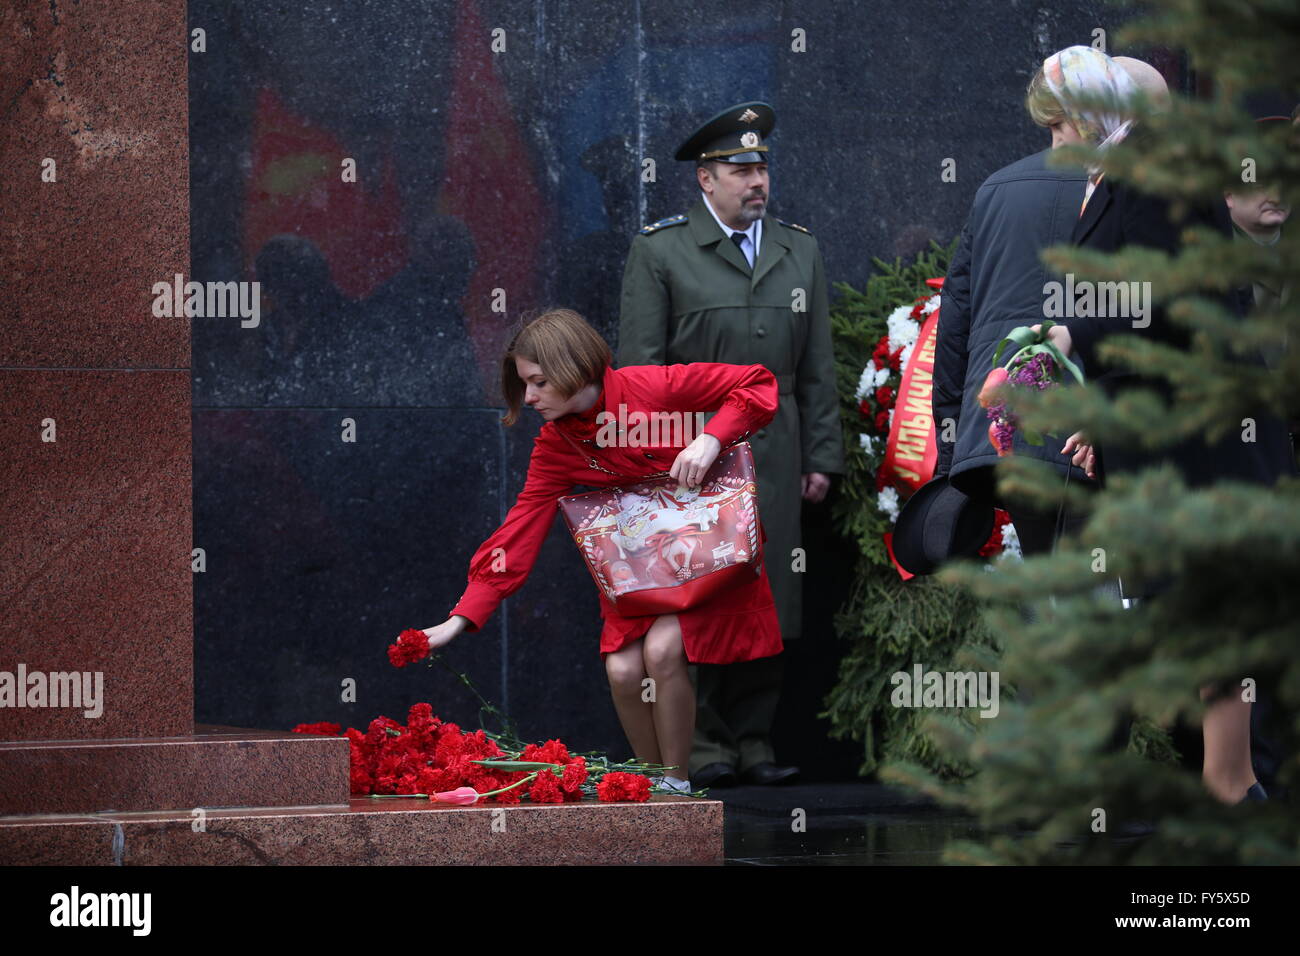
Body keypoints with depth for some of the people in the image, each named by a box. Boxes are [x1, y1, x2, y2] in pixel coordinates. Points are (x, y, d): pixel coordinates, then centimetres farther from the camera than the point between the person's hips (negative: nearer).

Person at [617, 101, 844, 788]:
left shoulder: (799, 252, 15)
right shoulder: (659, 251, 2)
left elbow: (818, 367, 16)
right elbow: (638, 365, 0)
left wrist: (822, 458, 10)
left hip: (773, 452, 4)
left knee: (768, 602, 2)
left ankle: (753, 739, 9)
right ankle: (701, 742, 1)